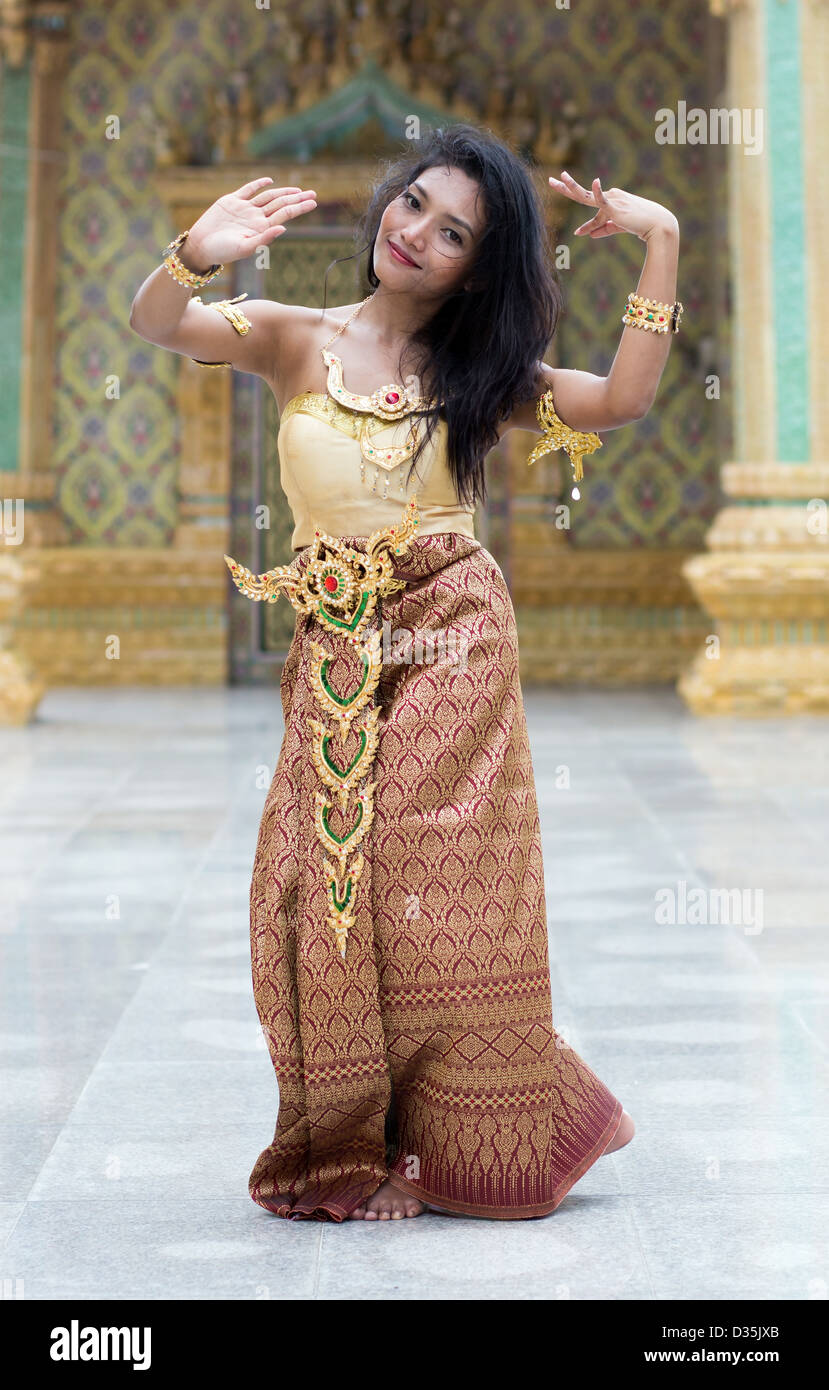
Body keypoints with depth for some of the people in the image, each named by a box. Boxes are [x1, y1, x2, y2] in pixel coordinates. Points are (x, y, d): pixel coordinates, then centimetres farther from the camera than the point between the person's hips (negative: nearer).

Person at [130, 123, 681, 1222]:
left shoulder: (479, 374, 6)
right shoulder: (298, 342, 5)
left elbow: (624, 399, -8)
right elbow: (157, 323, -10)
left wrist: (662, 241, -11)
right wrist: (197, 256, -31)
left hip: (452, 651, -1)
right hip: (337, 666, 1)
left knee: (439, 901, -1)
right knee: (328, 900, -1)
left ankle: (458, 1150, 15)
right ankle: (349, 1151, 15)